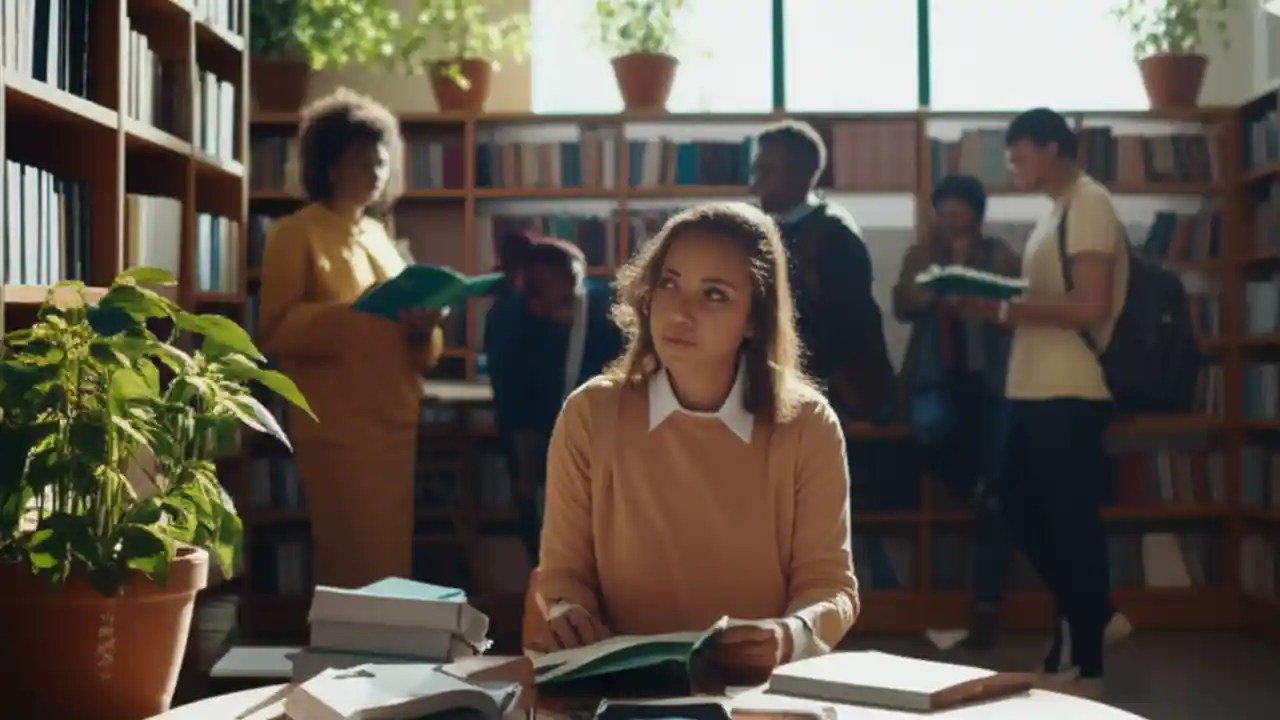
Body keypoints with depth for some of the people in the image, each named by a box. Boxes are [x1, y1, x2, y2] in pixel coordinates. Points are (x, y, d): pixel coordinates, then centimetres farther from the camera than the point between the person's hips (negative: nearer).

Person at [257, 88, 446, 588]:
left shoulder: (377, 235, 18)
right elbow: (276, 330, -13)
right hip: (338, 429, -7)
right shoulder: (296, 234, -2)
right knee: (358, 567, -8)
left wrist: (422, 325, -3)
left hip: (395, 423, 7)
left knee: (393, 562, 7)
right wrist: (356, 313, -23)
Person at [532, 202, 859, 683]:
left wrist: (789, 635, -21)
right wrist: (569, 614, -16)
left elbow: (829, 583, 0)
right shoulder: (590, 415, -1)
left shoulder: (806, 425, -3)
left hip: (762, 686, 0)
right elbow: (564, 569, 6)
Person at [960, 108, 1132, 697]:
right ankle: (1092, 618, 29)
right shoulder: (1056, 211, 19)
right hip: (1032, 392, 10)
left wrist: (1004, 309, -17)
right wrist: (997, 307, 6)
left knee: (1070, 525, -2)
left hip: (1069, 396, -10)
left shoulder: (1089, 205, -11)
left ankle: (1082, 666, 8)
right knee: (1022, 511, 15)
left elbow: (1090, 308, -20)